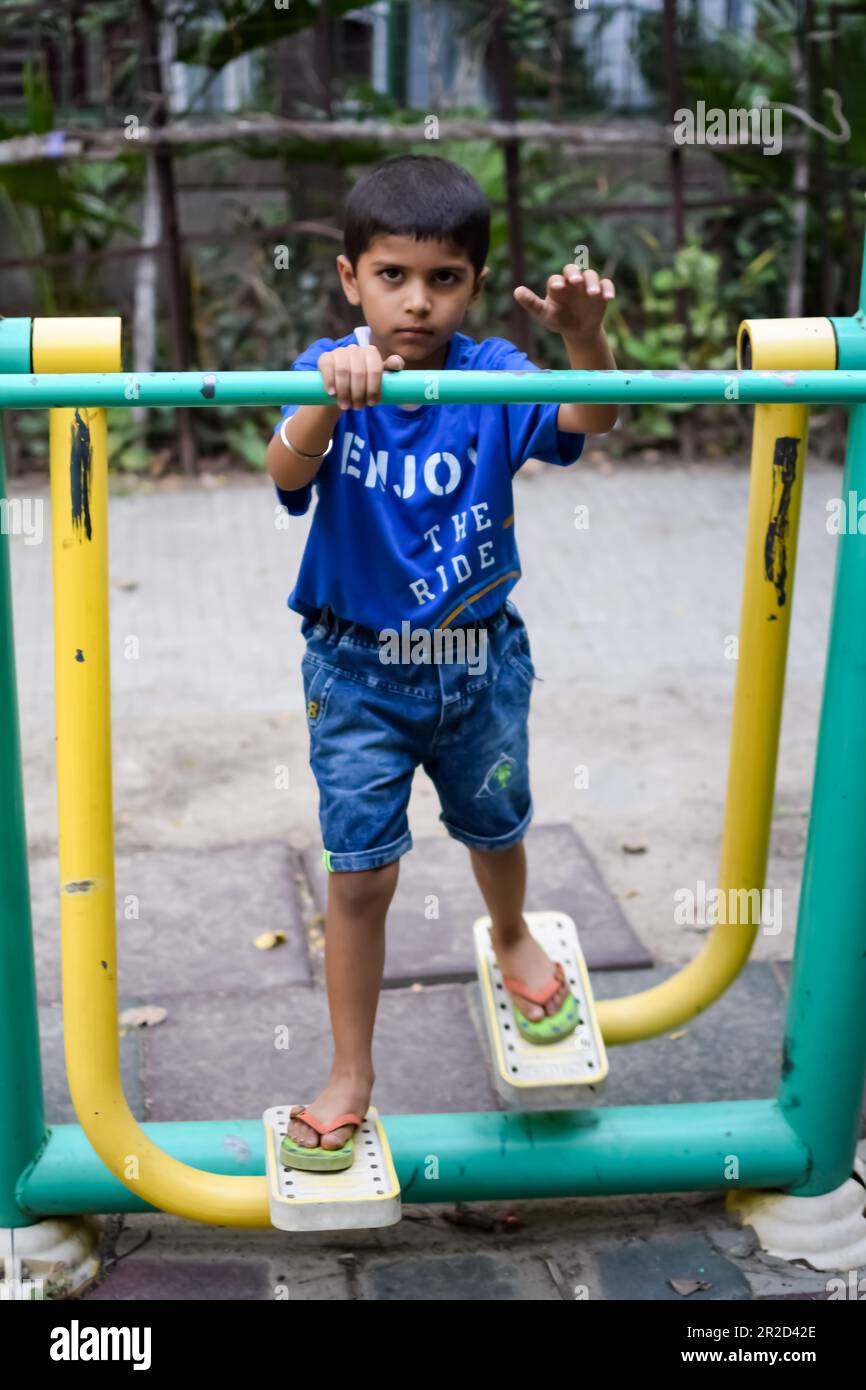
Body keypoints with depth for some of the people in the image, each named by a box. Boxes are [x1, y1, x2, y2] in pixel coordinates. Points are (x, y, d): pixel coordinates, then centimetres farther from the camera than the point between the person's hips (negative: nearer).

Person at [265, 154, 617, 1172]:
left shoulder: (492, 376, -10)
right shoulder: (329, 374, -13)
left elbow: (589, 420, -25)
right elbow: (287, 472, -31)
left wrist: (584, 340, -46)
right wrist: (330, 396, -52)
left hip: (479, 659, 2)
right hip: (359, 670, -2)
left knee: (494, 829, 23)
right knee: (360, 874, 2)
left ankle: (511, 939, 58)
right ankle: (350, 1074, 20)